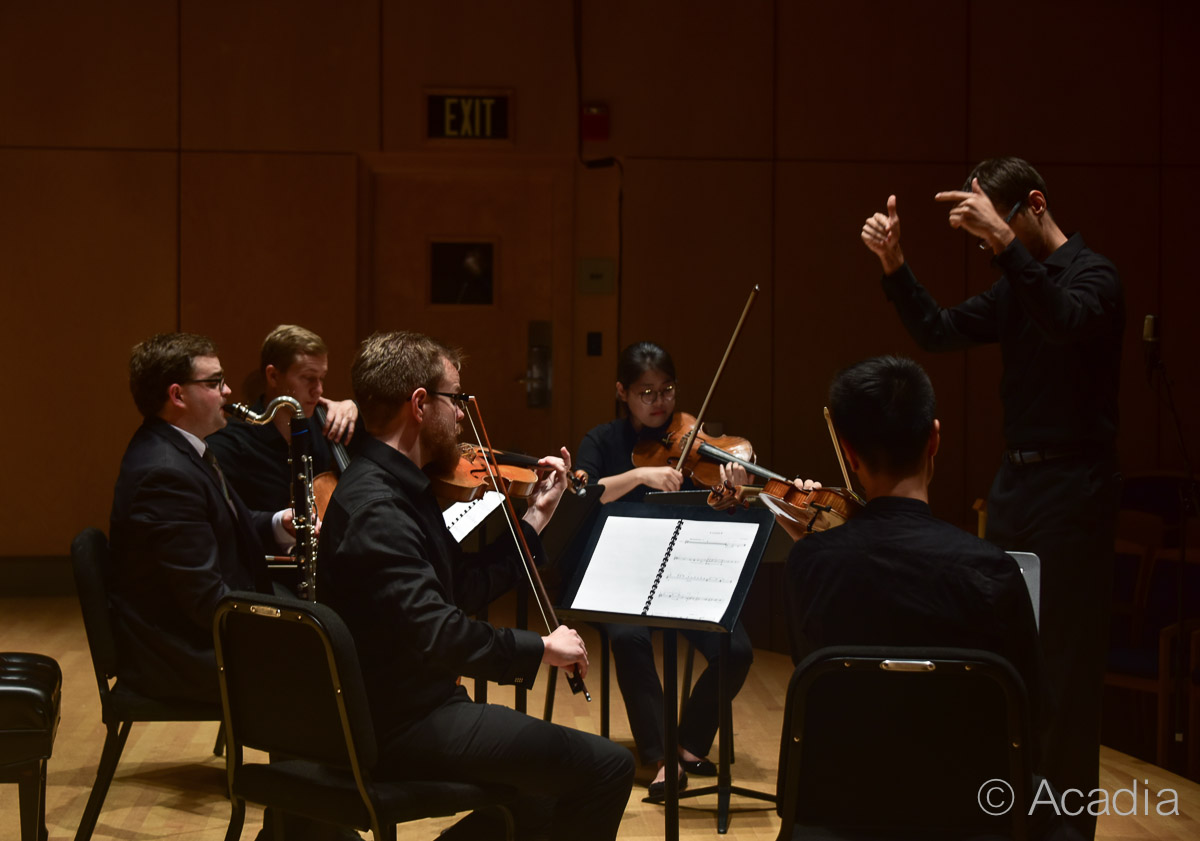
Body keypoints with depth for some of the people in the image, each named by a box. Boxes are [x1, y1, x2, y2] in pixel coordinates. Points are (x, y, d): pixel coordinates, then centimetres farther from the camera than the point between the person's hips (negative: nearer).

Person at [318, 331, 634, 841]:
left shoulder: (398, 490, 9)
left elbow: (465, 588, 13)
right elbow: (436, 635, -32)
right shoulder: (376, 509, -24)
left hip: (410, 707, 11)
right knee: (608, 767, -11)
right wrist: (540, 647, -21)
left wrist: (536, 516, 15)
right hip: (402, 725, -11)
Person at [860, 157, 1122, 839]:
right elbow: (940, 332, 11)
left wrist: (1005, 241, -38)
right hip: (1017, 483, 8)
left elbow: (1068, 322, -31)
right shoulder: (1015, 287, 15)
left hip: (1073, 490, -8)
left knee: (1067, 659, -4)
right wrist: (893, 264, -1)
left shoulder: (1092, 276, -9)